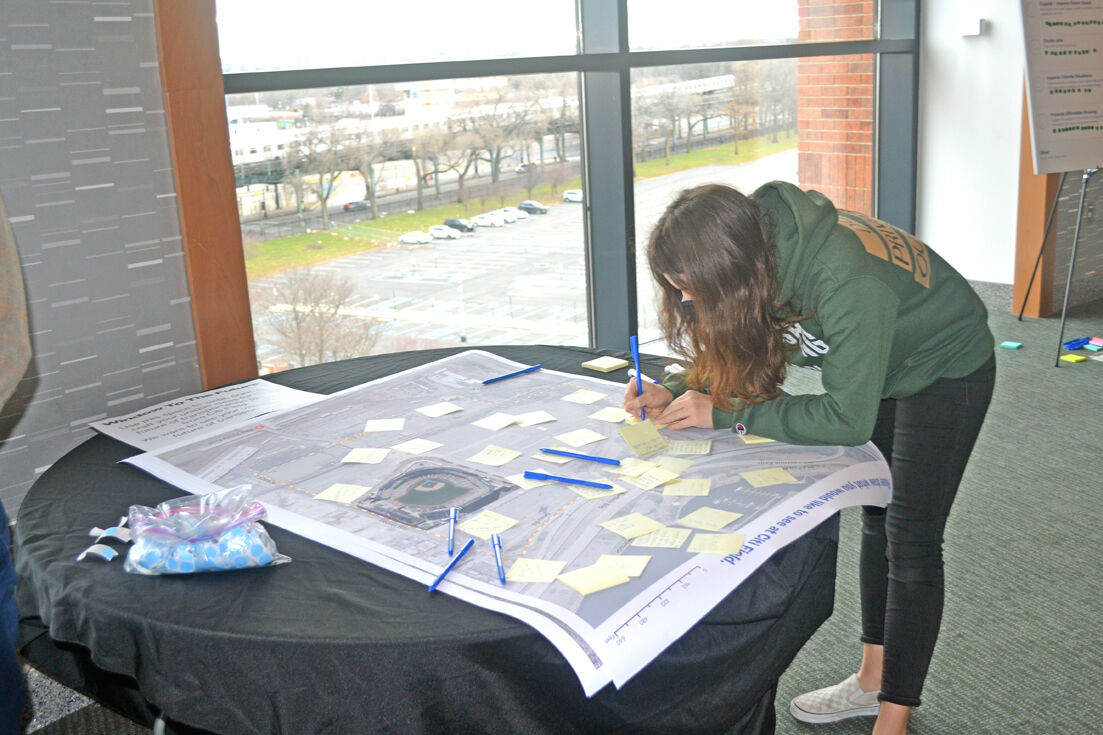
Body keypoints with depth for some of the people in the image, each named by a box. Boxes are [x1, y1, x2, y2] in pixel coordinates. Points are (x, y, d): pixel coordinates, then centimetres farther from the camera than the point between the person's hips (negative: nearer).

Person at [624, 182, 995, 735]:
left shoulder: (844, 281, -42)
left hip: (946, 371, -7)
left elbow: (847, 417, -37)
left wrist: (724, 414, -34)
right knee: (876, 518, 14)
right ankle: (873, 678, 29)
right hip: (877, 369, 8)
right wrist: (673, 395, -21)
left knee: (911, 541, -6)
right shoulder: (761, 250, -20)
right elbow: (742, 355, -5)